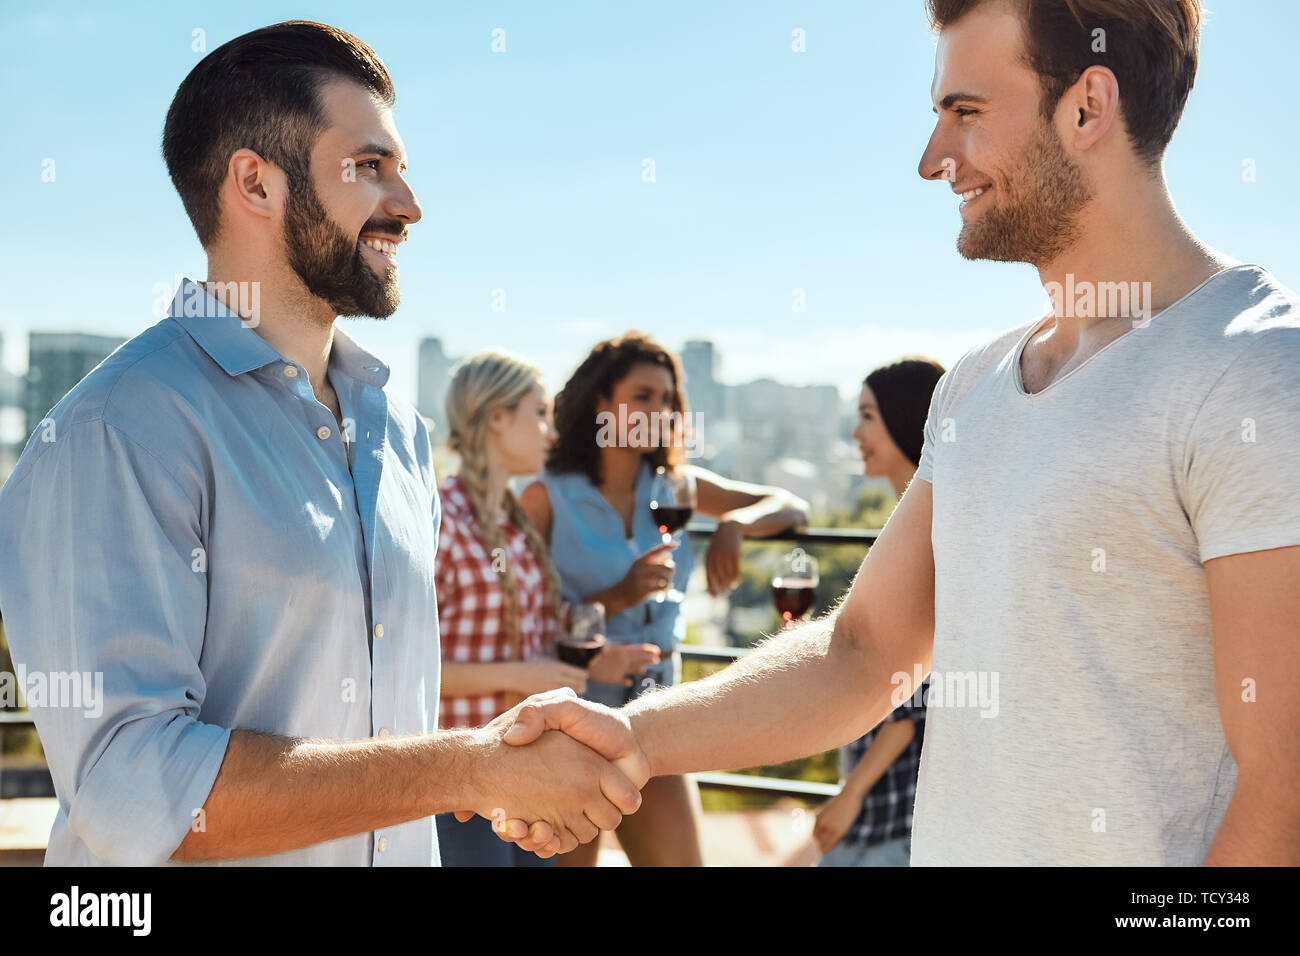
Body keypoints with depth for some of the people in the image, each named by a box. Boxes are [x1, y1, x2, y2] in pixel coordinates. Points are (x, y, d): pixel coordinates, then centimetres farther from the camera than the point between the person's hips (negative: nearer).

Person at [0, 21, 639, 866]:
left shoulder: (397, 426, 6)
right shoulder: (121, 429, -19)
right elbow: (134, 789, -27)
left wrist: (514, 777, -3)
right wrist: (477, 766, -26)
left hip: (404, 849, 7)